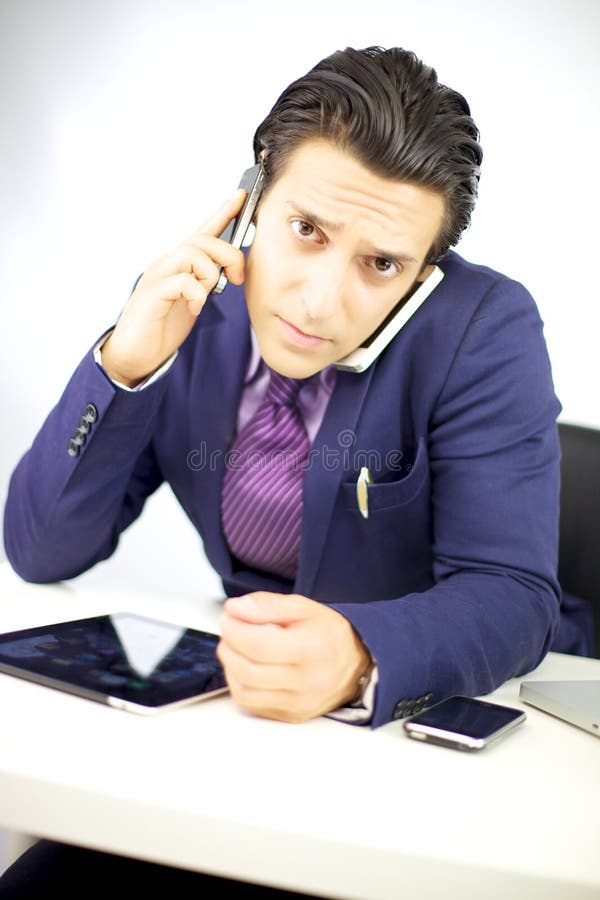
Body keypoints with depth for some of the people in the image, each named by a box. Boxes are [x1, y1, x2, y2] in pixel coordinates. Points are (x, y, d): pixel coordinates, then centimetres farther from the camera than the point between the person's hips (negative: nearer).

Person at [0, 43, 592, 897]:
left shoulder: (485, 330, -18)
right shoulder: (184, 311, -8)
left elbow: (511, 597, -22)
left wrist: (360, 658, -43)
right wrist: (125, 364, -22)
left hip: (450, 711, -1)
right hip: (247, 694, 2)